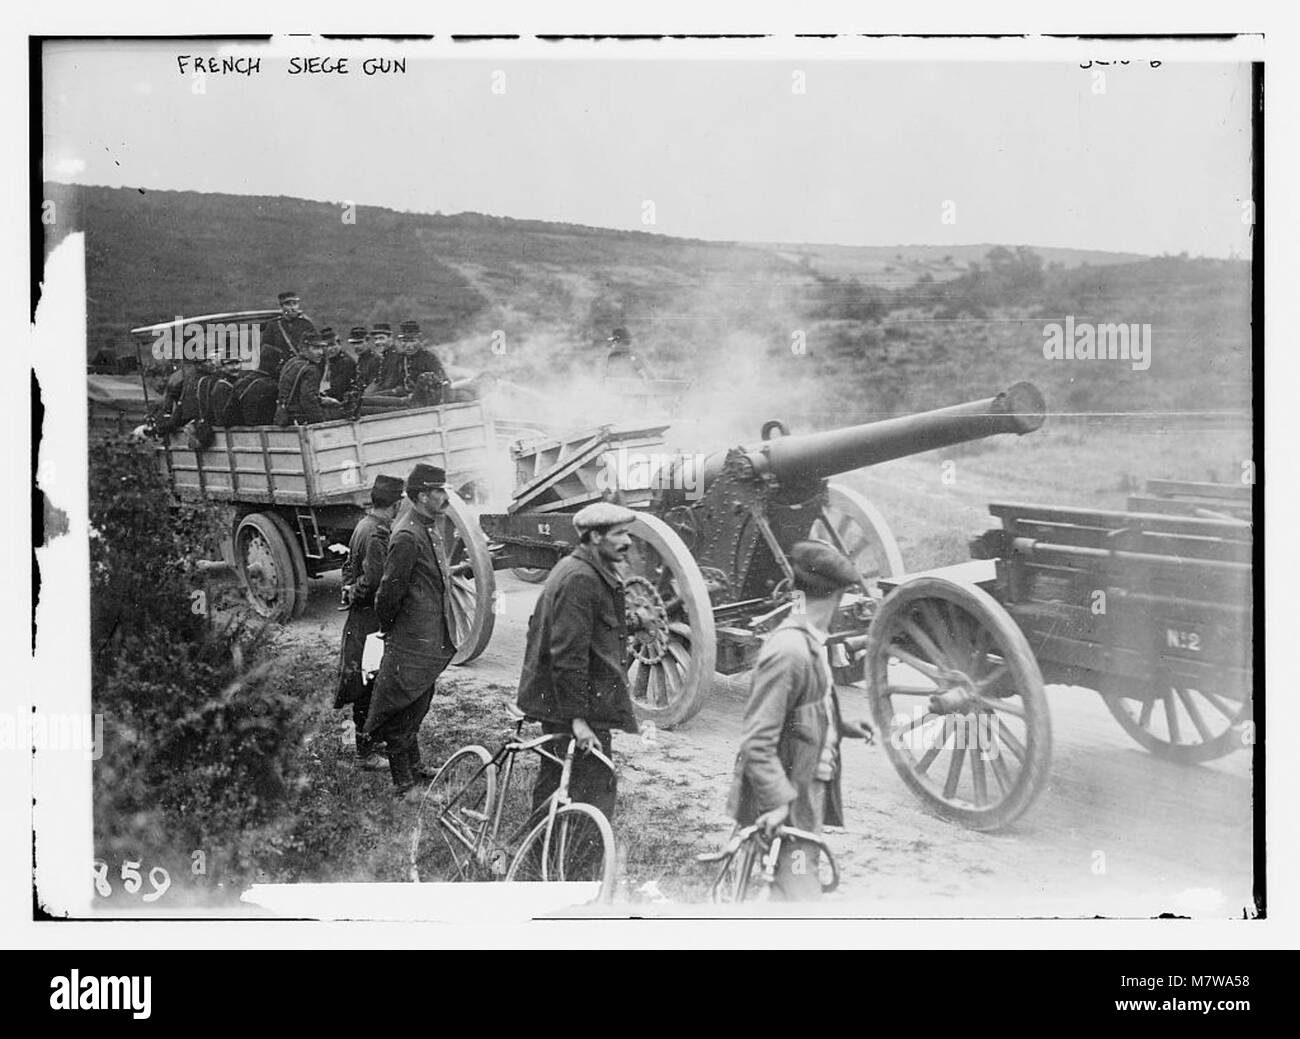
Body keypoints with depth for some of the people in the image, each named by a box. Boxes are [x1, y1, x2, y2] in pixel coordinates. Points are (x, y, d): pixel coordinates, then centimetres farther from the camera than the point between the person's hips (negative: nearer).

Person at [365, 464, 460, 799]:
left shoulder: (429, 527, 9)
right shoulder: (407, 536, -23)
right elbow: (390, 590, -19)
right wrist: (388, 629, -8)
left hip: (432, 638, 10)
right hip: (411, 644, -10)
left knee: (417, 706, 21)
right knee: (402, 711, 1)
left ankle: (413, 765, 35)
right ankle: (403, 781, 9)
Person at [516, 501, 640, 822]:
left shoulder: (571, 568, 13)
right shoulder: (581, 579, -21)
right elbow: (568, 655, -25)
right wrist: (578, 718, -25)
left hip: (550, 698, 11)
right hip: (578, 704, -11)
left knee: (553, 778, 20)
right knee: (596, 788, -7)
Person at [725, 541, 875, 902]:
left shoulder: (811, 643, 8)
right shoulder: (788, 651, -23)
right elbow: (757, 740, -24)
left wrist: (840, 726, 13)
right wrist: (778, 801, -25)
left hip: (812, 788, 10)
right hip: (787, 798, -10)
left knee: (789, 888, 19)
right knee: (799, 893, -10)